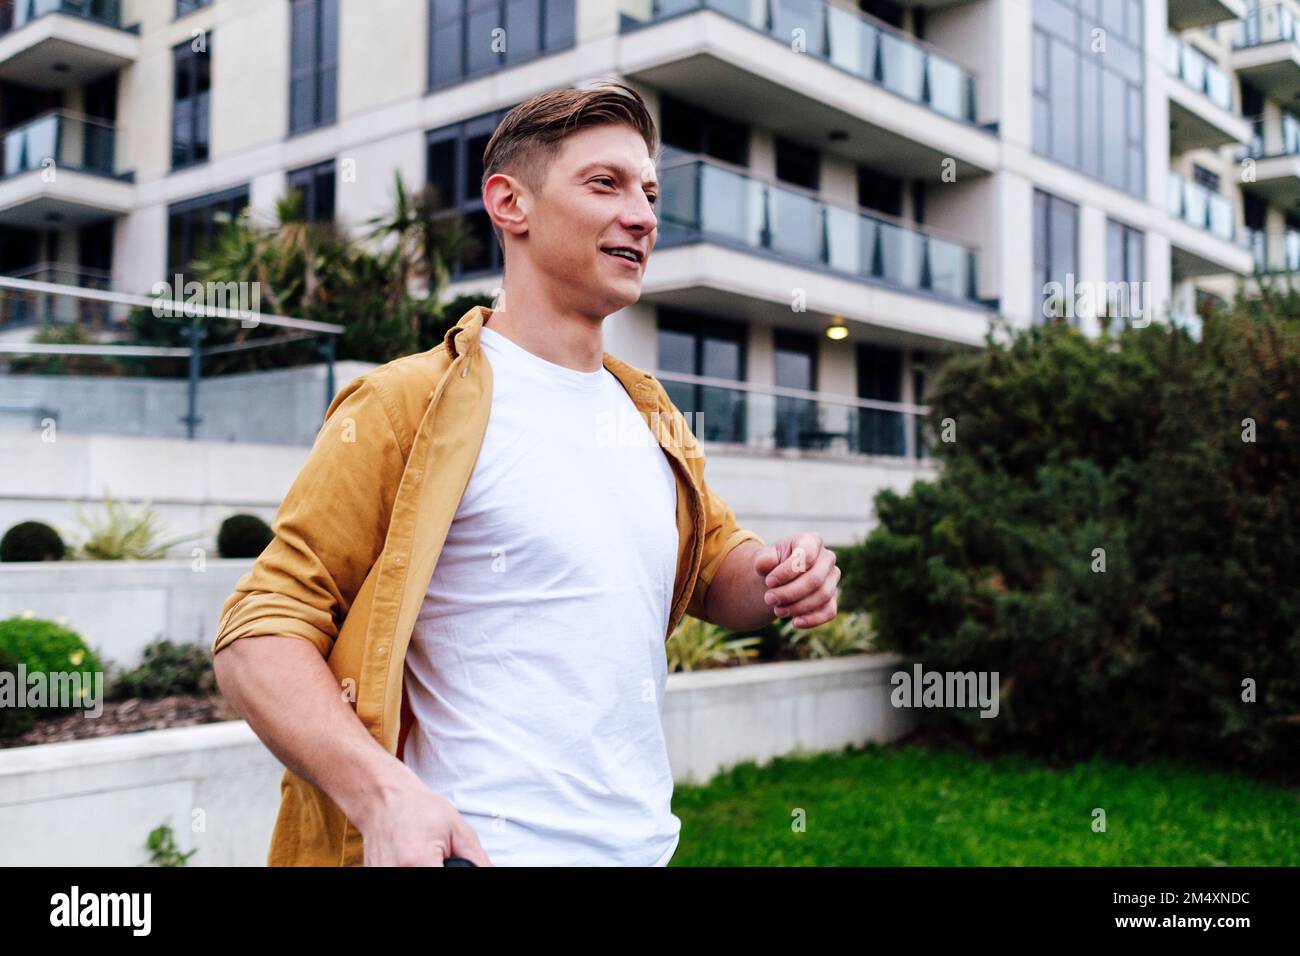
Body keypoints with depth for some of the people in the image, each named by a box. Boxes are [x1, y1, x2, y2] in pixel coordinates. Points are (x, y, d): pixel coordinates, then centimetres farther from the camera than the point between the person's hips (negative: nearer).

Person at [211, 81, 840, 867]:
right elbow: (259, 634, -13)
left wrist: (777, 579, -1)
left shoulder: (652, 418, 10)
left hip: (643, 842, 7)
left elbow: (714, 563, 22)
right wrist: (383, 792, -29)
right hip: (485, 849, -6)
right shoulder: (409, 404, -11)